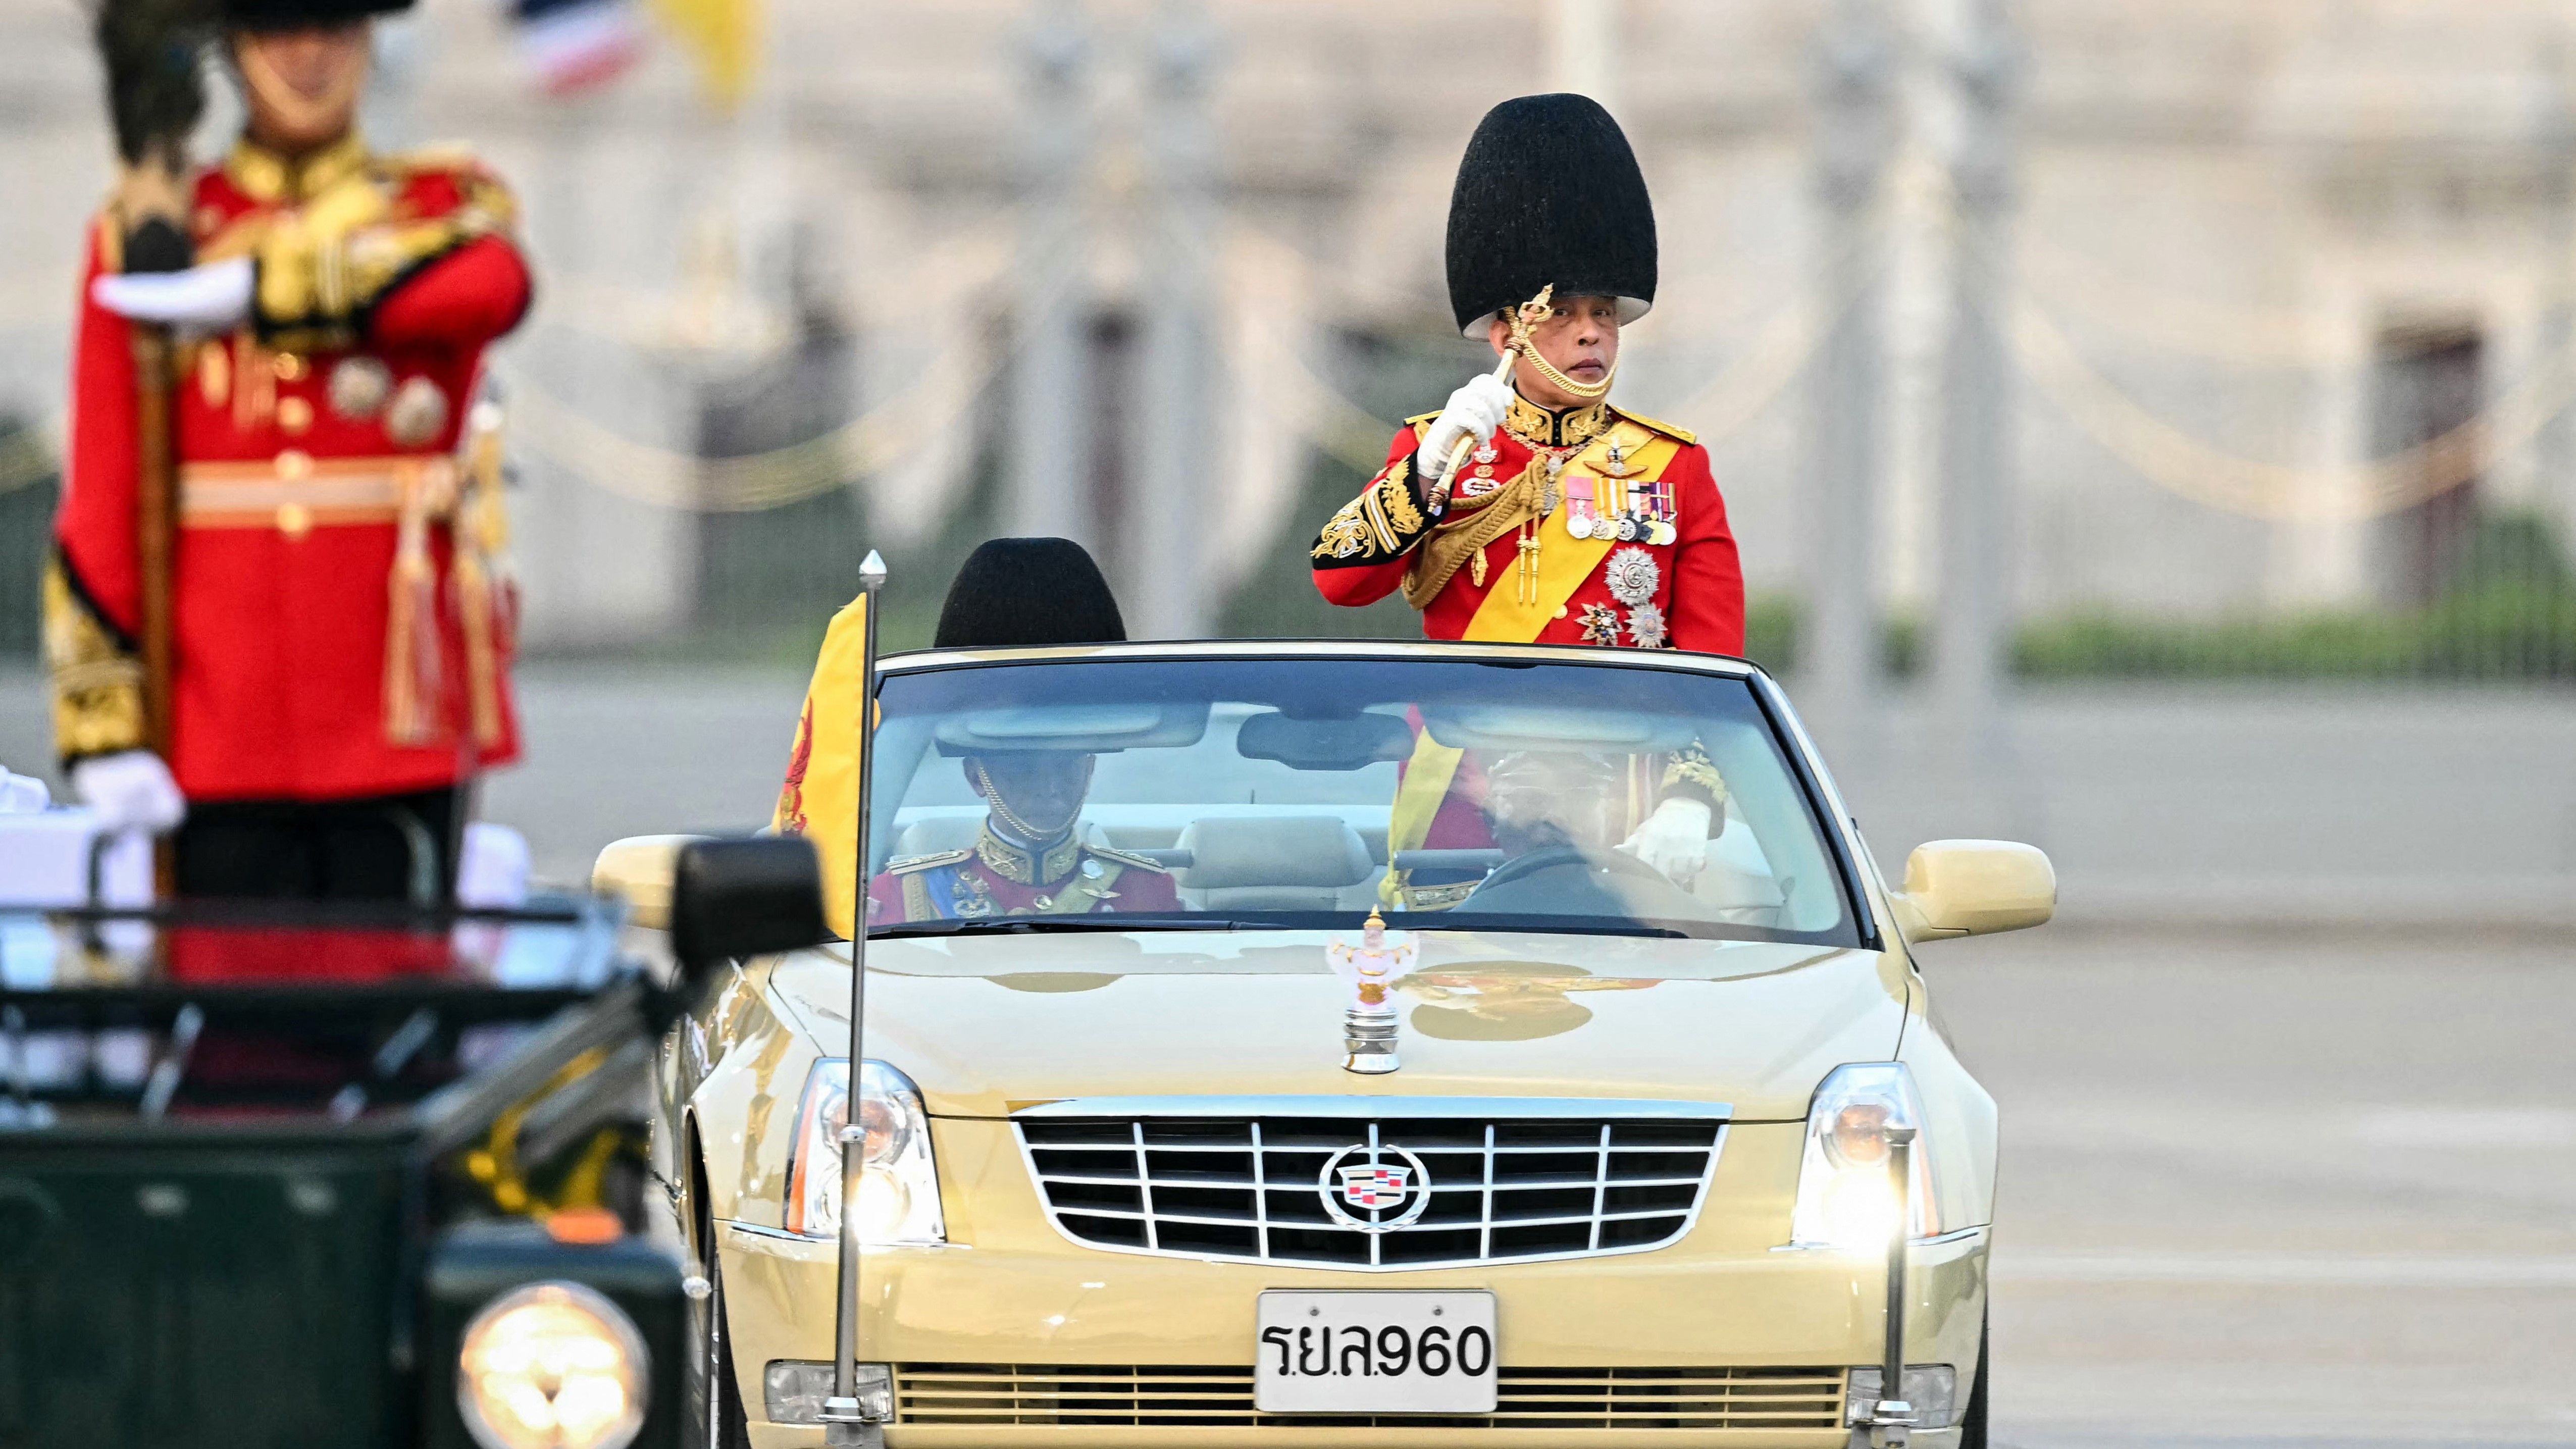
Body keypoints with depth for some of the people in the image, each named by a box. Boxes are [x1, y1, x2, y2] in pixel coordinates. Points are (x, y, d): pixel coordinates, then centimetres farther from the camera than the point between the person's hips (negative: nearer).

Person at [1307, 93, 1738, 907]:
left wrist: (1689, 807, -12)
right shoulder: (1435, 450, 11)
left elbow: (1713, 664, 3)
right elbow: (1340, 580, -4)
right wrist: (1432, 468, -17)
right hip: (1457, 823, 0)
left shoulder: (1674, 469, 9)